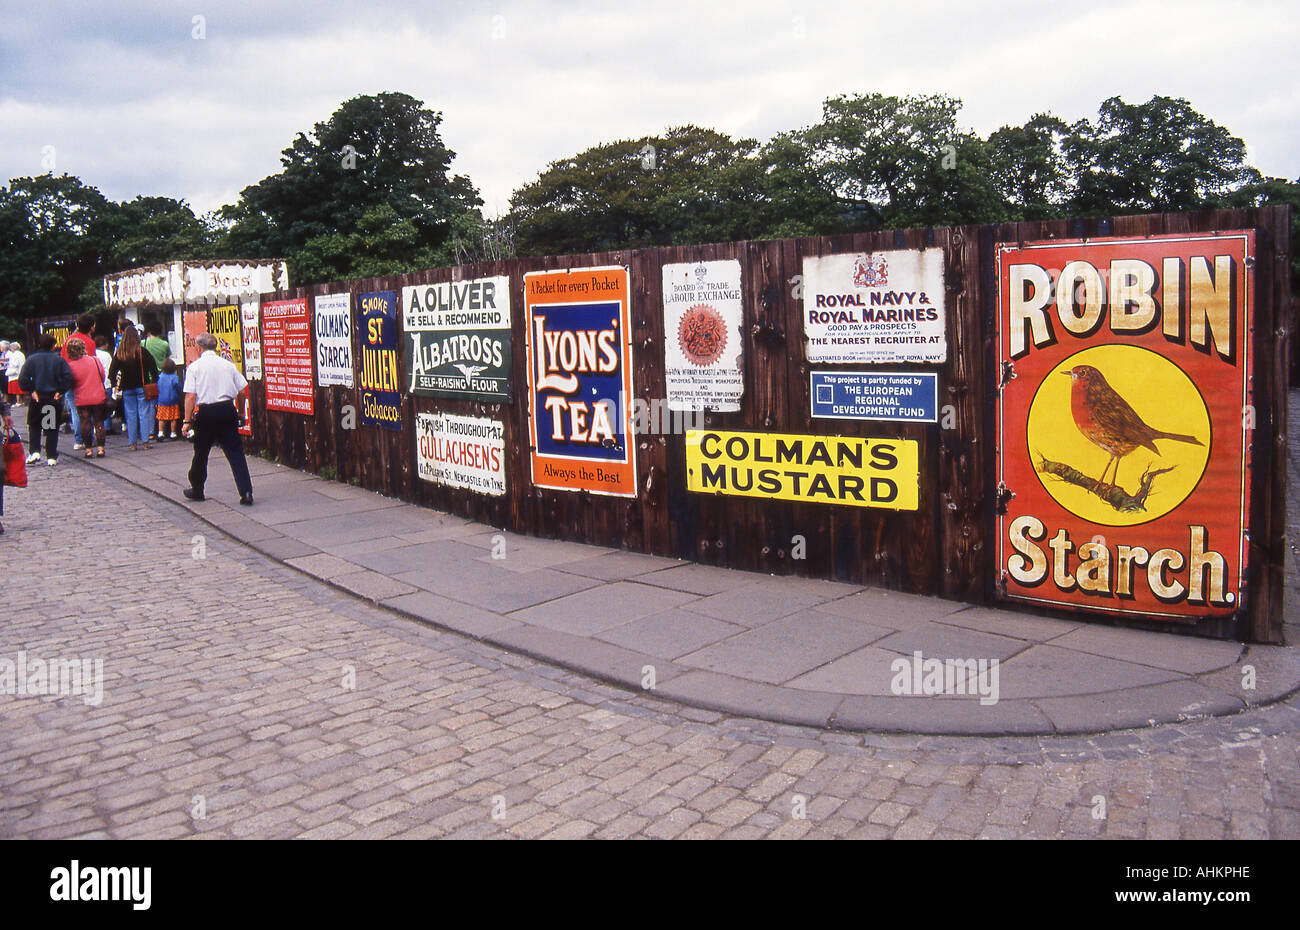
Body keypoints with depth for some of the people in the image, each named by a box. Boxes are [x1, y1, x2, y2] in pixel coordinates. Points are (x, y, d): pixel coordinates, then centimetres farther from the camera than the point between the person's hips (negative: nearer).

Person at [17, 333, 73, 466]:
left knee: (34, 426, 14)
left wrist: (31, 391, 0)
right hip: (54, 399, 0)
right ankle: (51, 457, 6)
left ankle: (35, 452, -2)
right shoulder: (59, 359, -2)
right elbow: (68, 377, -11)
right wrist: (60, 391, -4)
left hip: (37, 398, 0)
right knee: (53, 427, 7)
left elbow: (22, 379, -8)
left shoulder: (32, 359, -2)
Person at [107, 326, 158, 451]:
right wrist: (154, 382, 2)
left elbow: (112, 371, -1)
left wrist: (115, 385, 9)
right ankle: (145, 441, 1)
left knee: (131, 415, 7)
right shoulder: (142, 352, -9)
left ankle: (133, 443, 8)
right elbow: (153, 368, -9)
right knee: (143, 414, 2)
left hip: (127, 389, 2)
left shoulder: (119, 354, -3)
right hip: (142, 387, -2)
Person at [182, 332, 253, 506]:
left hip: (206, 413, -2)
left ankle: (196, 490, 30)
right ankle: (246, 493, -8)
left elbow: (191, 396, -9)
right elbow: (242, 391, 5)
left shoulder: (194, 367, -3)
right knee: (235, 453, 1)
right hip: (228, 410, 2)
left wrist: (187, 420, -5)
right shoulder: (228, 365, 5)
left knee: (201, 454, 15)